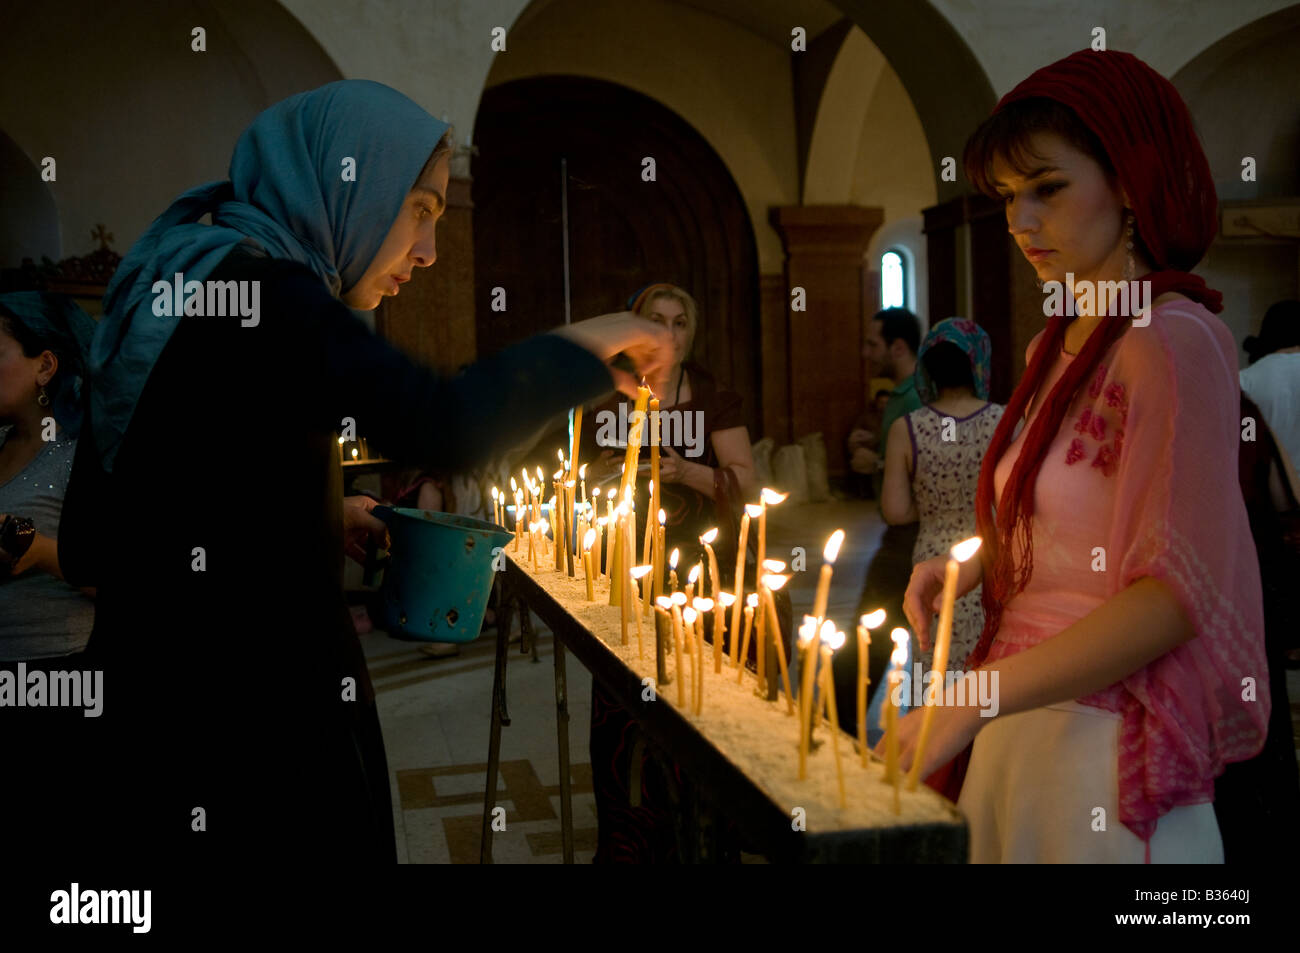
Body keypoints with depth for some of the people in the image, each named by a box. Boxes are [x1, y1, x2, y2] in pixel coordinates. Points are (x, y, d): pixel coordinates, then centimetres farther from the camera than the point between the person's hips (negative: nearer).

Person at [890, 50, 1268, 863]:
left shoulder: (1173, 339, -14)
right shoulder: (1057, 346, 10)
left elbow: (1178, 591, -19)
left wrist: (974, 701, -22)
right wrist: (970, 568, 2)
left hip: (1102, 735, -7)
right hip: (1021, 725, 7)